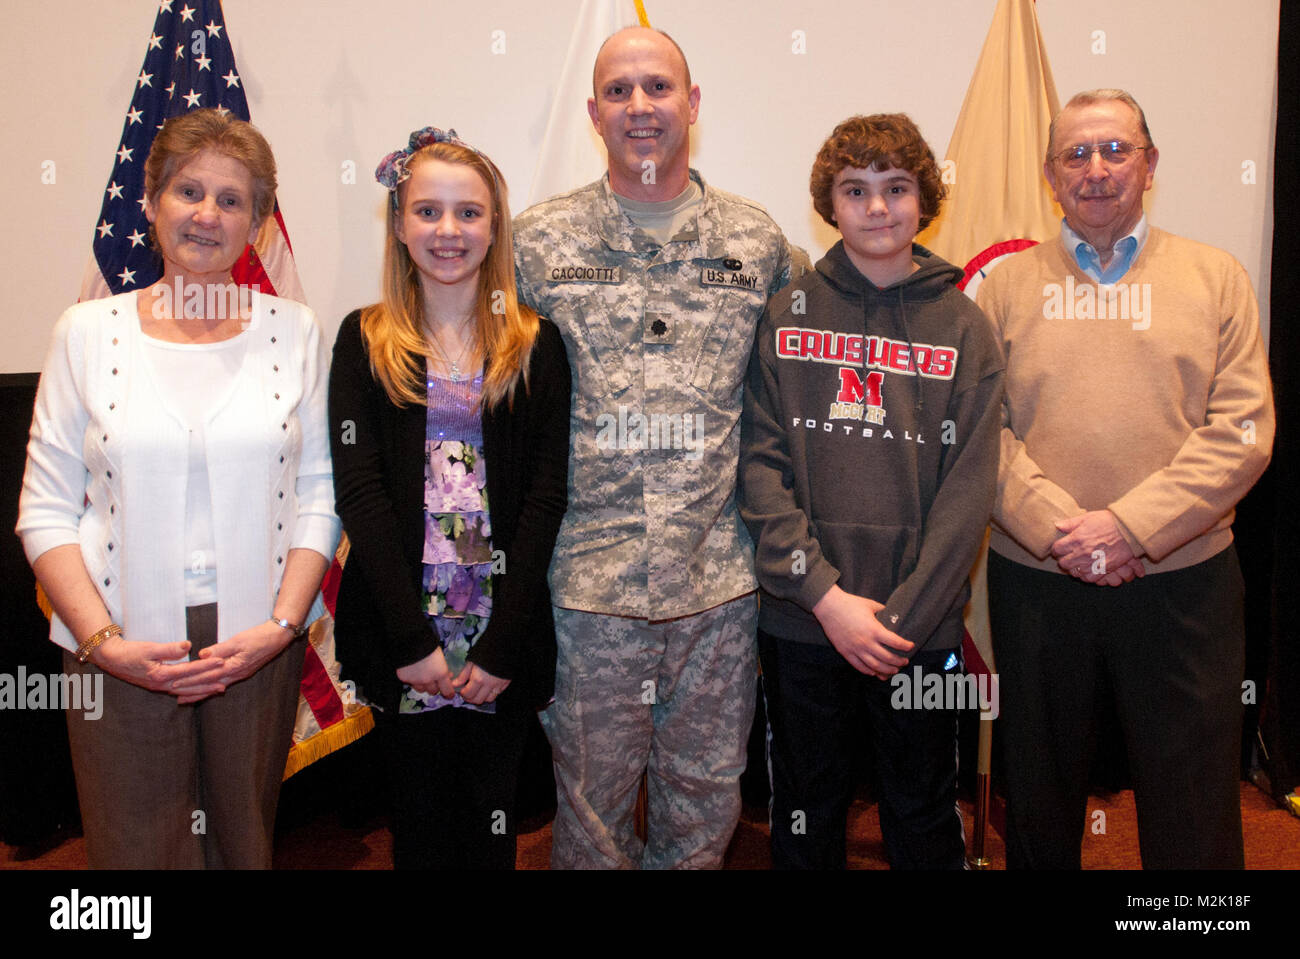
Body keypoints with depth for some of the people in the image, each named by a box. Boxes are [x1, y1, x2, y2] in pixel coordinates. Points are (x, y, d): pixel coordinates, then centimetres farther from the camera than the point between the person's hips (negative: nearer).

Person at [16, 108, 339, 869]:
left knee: (245, 843, 12)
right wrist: (104, 640, -10)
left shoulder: (295, 330, 3)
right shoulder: (89, 330, 2)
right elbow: (45, 509, 1)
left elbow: (320, 494, 1)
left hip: (259, 648, 1)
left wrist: (281, 625, -9)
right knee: (134, 849, 8)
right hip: (120, 653, 0)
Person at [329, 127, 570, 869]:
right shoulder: (365, 342, 4)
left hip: (504, 629, 0)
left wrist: (501, 643, -10)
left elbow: (546, 496, -3)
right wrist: (413, 636, -13)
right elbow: (358, 490, -4)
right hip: (401, 625, 0)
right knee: (420, 817, 12)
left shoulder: (536, 346, 3)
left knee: (492, 822, 10)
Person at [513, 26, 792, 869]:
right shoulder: (539, 242, 1)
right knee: (592, 794, 13)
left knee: (707, 790, 16)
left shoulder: (757, 240, 5)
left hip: (721, 579, 2)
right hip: (588, 577, -1)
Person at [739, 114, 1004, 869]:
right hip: (799, 619, 1)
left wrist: (902, 617, -12)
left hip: (922, 624, 0)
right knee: (806, 812, 16)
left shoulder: (964, 328, 1)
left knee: (924, 817, 15)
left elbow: (969, 488, -5)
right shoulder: (787, 317, 2)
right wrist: (825, 595, -14)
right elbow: (759, 463, -5)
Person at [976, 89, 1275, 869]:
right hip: (1035, 581, 1)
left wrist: (1131, 526, -15)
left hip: (1182, 580, 0)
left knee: (1194, 812, 9)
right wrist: (1056, 527, -15)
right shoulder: (1009, 285, 6)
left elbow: (1242, 430, -4)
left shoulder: (1216, 278, 5)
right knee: (1040, 805, 15)